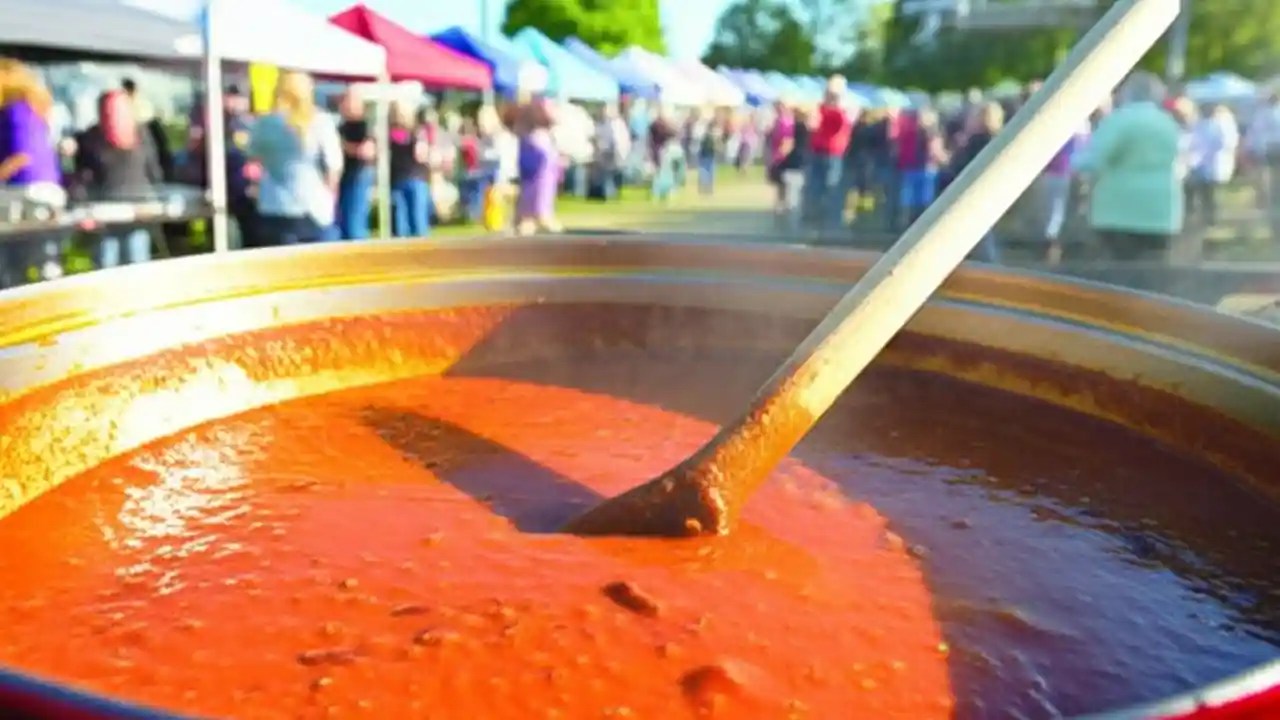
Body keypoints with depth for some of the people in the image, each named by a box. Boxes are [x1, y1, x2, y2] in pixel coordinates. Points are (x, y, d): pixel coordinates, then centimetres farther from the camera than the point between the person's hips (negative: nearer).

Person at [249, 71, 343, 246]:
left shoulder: (265, 123, 0)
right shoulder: (320, 122, -6)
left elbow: (254, 155, 14)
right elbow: (334, 164, -6)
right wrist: (328, 195, 9)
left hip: (273, 208, 2)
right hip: (312, 208, -1)